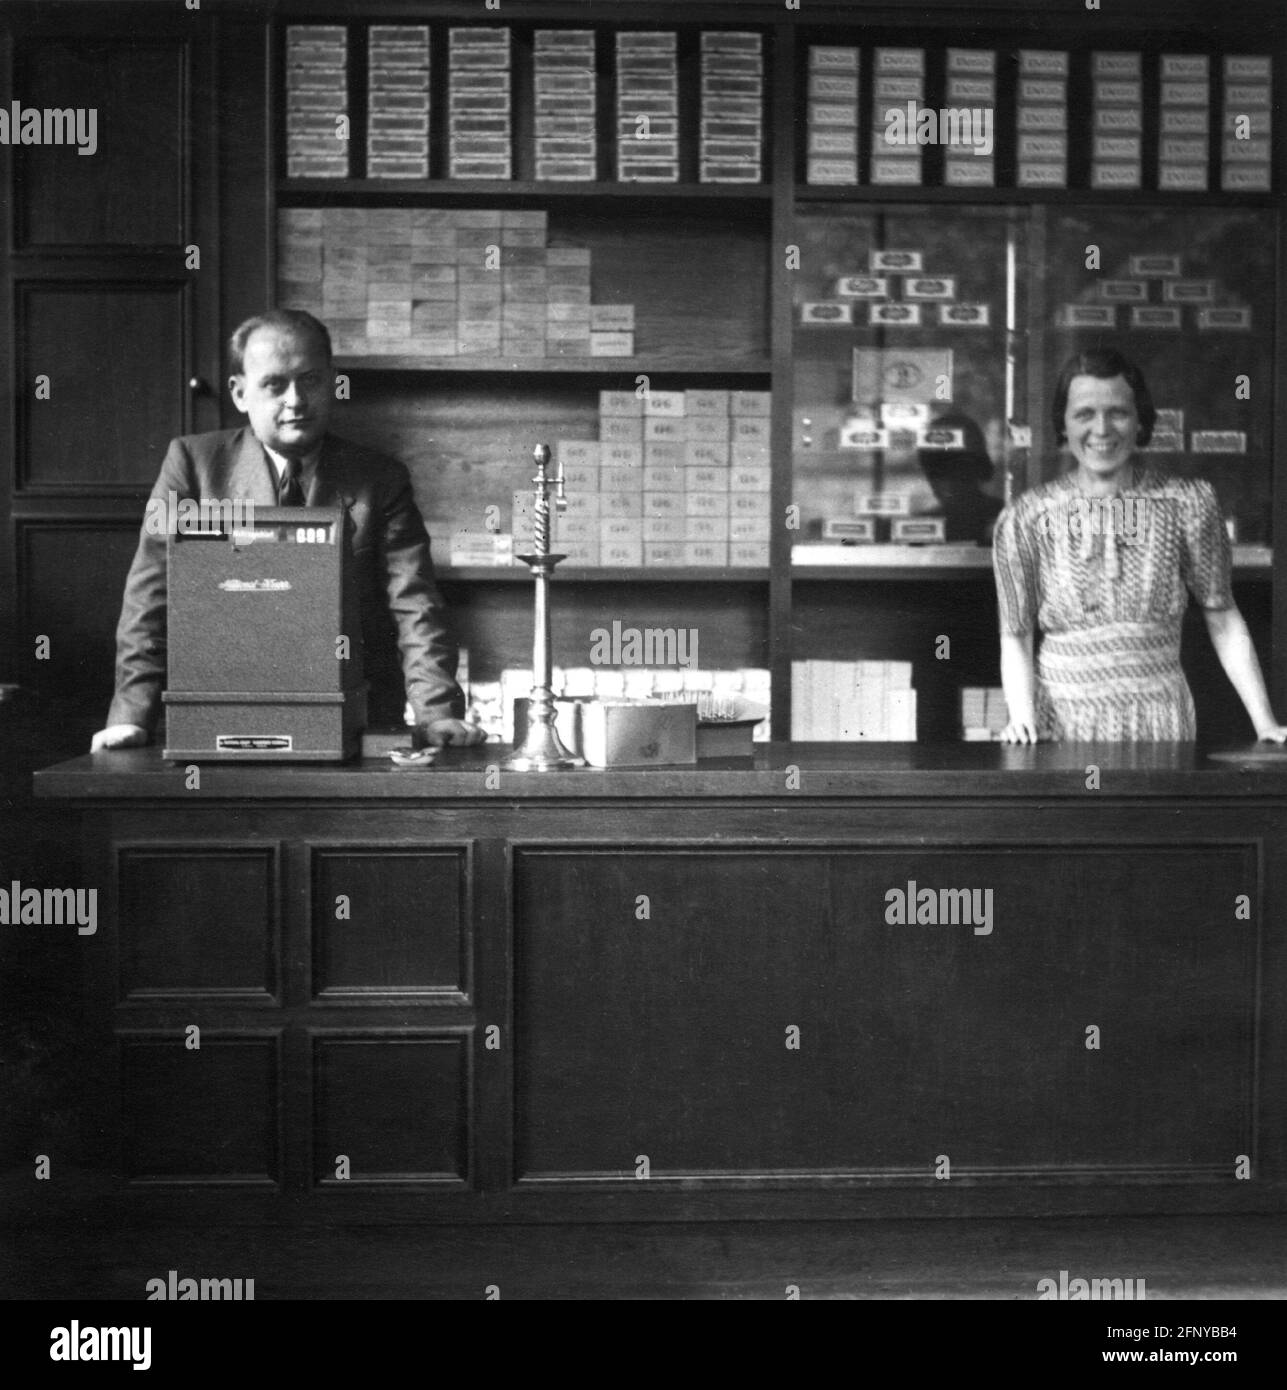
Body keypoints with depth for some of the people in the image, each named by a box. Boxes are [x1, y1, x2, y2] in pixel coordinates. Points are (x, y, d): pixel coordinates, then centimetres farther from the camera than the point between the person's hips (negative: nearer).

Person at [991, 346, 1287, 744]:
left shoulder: (1188, 503, -1)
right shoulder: (1025, 519, -2)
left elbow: (1223, 621, 4)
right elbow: (1015, 640, 0)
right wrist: (1023, 721, -16)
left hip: (1161, 724, 1)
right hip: (1062, 722, 0)